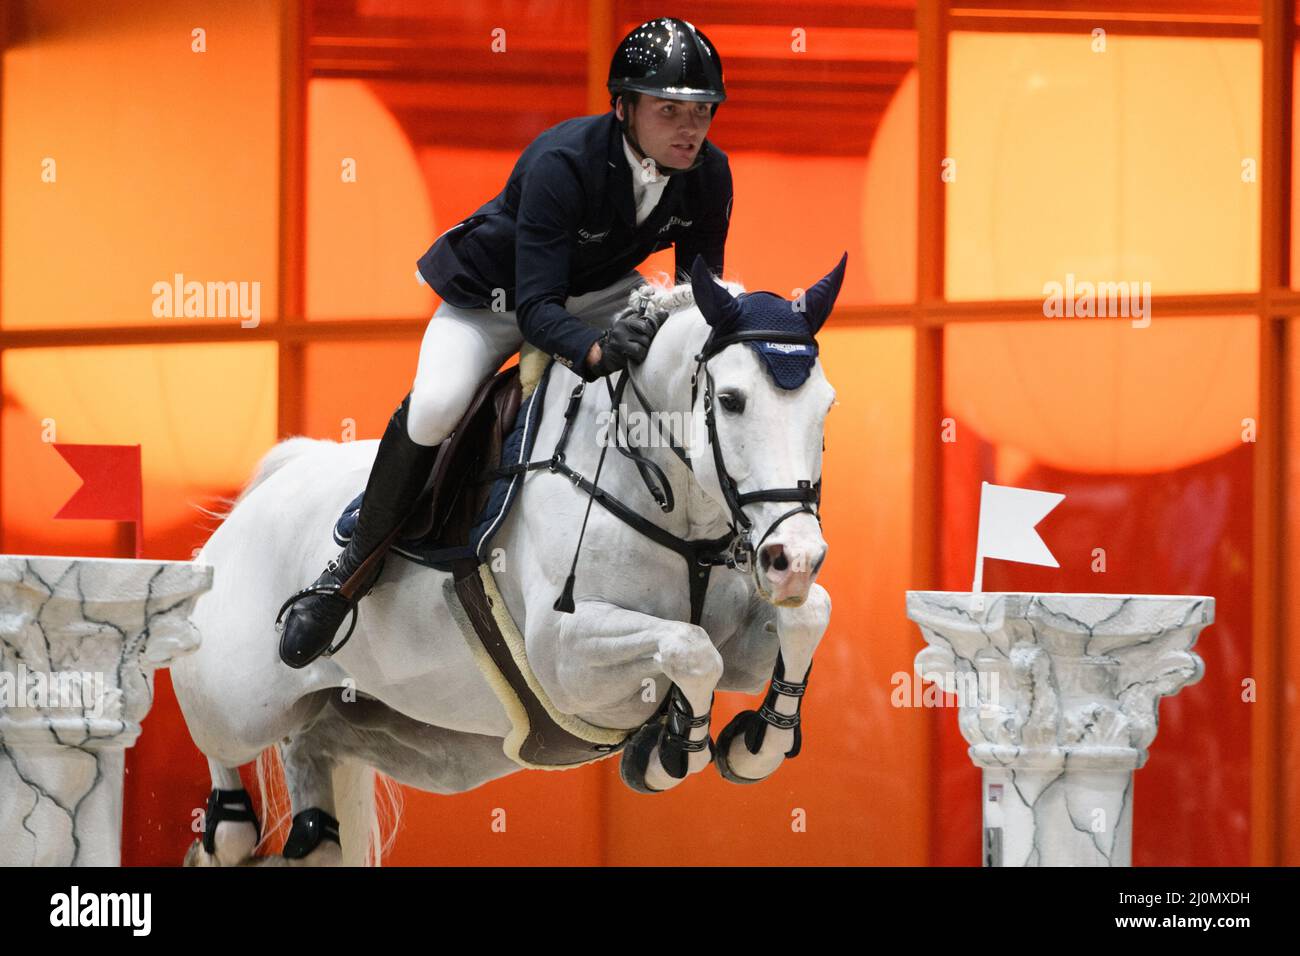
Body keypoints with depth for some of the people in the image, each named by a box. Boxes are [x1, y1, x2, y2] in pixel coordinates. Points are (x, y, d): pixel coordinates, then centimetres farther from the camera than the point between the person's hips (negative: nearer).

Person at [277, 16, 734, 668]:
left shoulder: (708, 174, -20)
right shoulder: (563, 162, -37)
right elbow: (536, 307, -40)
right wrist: (595, 350, -59)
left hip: (600, 293, 6)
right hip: (497, 294, -6)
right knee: (433, 407, -31)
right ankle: (354, 568, -10)